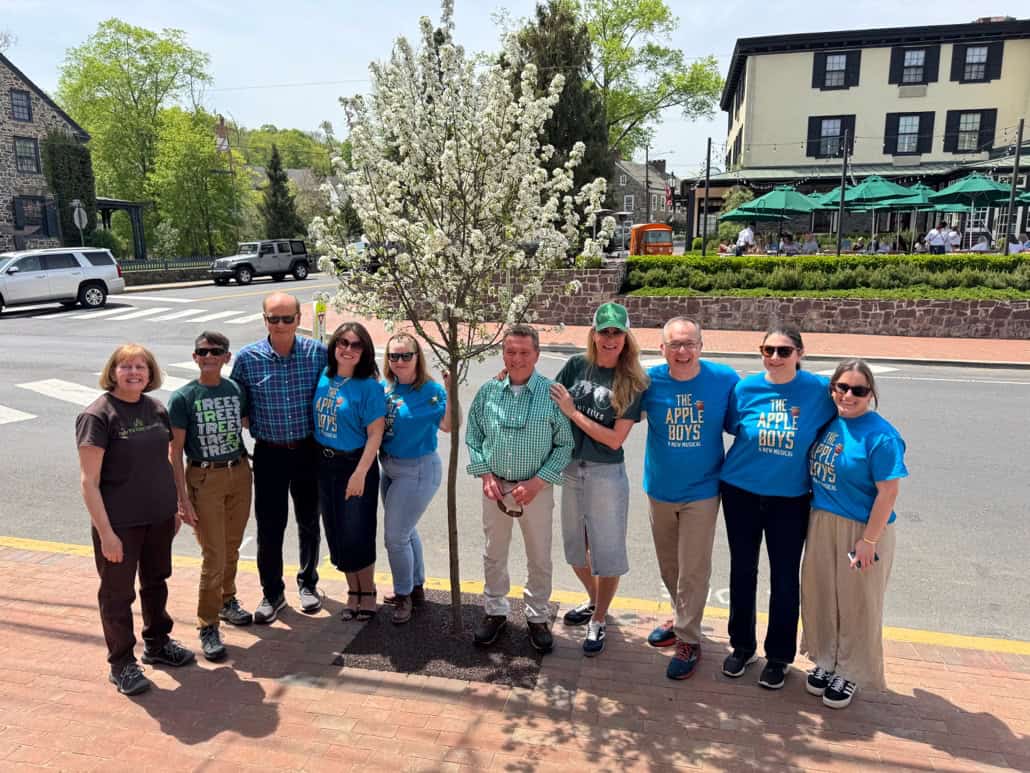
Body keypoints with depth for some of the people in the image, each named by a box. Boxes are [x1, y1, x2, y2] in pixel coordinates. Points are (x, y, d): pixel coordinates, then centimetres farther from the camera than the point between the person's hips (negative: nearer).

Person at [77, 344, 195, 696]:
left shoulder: (156, 408, 3)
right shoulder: (97, 415, -15)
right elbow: (89, 481, -17)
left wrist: (175, 507, 12)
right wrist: (105, 532, -19)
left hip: (159, 518, 6)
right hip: (119, 523, -6)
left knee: (156, 581, 21)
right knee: (118, 592, 8)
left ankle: (157, 643, 40)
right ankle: (121, 663, 25)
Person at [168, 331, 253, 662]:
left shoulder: (237, 390, 2)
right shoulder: (183, 397, -9)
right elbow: (175, 452, -9)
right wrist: (183, 498, -13)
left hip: (239, 474, 4)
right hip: (204, 479, -4)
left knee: (232, 548, 18)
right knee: (213, 557, -1)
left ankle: (226, 601, 41)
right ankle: (208, 627, 14)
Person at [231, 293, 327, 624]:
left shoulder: (318, 352, -8)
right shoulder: (247, 358, -8)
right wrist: (259, 428, -1)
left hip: (308, 450, 1)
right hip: (269, 453, 0)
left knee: (309, 522, 14)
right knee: (269, 526, 6)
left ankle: (307, 583, 36)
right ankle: (272, 593, 26)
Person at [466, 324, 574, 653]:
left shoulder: (552, 394, -11)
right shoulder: (488, 391, -2)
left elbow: (565, 445, -8)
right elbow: (473, 437, 6)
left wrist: (537, 483, -15)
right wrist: (486, 475, -6)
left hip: (536, 489, -2)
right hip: (495, 487, 3)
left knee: (539, 558, 12)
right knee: (494, 554, 16)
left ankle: (538, 618, 31)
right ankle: (495, 612, 35)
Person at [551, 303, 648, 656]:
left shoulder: (633, 383, -11)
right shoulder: (576, 365, -3)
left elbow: (614, 439, -15)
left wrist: (572, 412, -17)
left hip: (606, 474, -4)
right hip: (570, 468, 4)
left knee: (607, 550, 7)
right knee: (575, 545, 19)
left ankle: (599, 621, 29)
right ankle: (594, 601, 45)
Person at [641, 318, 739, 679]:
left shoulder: (724, 379, -13)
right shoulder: (650, 381, -10)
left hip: (701, 491, -3)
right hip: (660, 490, 3)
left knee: (693, 570, 4)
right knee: (668, 565, 19)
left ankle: (688, 640, 22)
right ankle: (683, 619, 42)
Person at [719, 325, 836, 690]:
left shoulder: (818, 390, -11)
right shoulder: (746, 388, -8)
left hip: (790, 498, -1)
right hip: (741, 493, 1)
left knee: (785, 578, 8)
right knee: (742, 571, 13)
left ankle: (779, 655, 28)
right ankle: (742, 645, 33)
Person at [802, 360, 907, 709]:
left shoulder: (880, 436, -18)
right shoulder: (828, 423, 1)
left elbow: (887, 492, -18)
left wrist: (869, 540, -17)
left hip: (861, 529, -6)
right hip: (821, 523, 6)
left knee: (856, 604, 10)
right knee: (819, 594, 17)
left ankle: (849, 672, 30)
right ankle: (826, 661, 37)